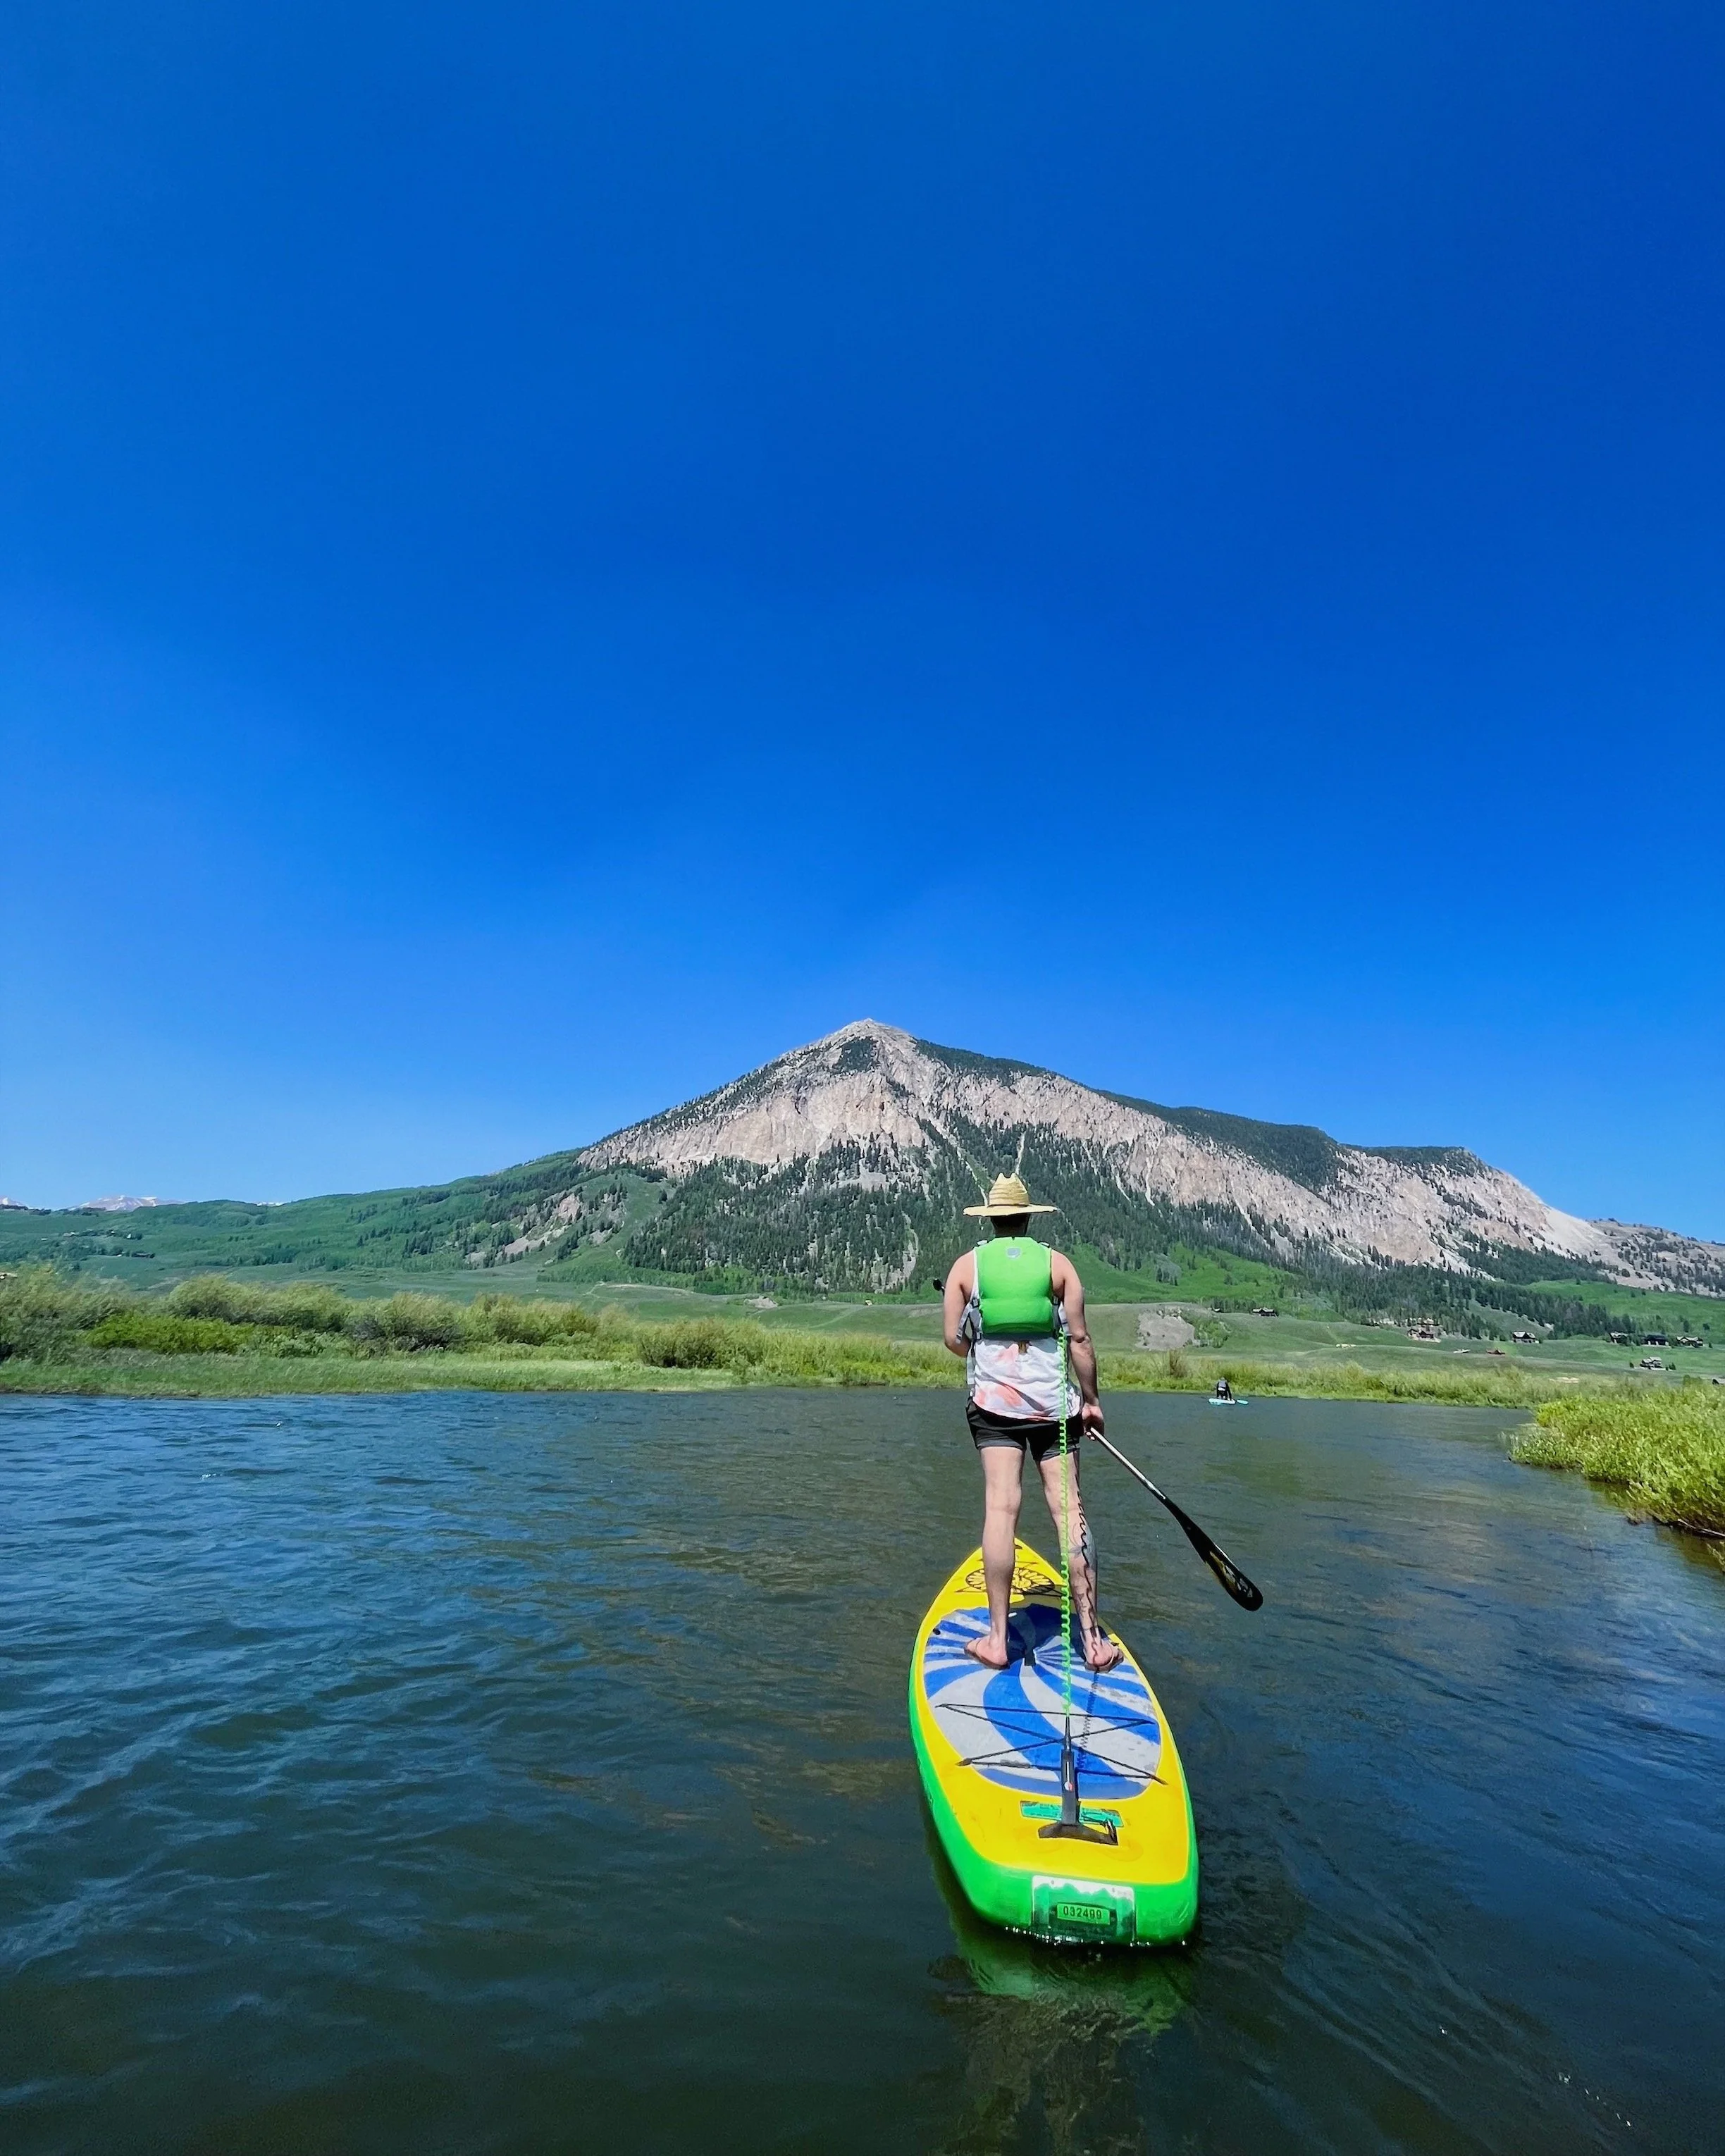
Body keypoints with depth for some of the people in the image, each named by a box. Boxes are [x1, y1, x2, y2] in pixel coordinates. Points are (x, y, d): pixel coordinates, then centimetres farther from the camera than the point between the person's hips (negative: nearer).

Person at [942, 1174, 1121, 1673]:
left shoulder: (966, 1265, 4)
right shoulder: (1058, 1263, 3)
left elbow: (954, 1339, 2)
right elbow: (1080, 1340, -1)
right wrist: (1091, 1399, 9)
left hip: (991, 1399, 0)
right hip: (1053, 1400, 0)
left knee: (1001, 1506, -3)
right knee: (1068, 1508, 2)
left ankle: (997, 1638, -1)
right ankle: (1092, 1637, 6)